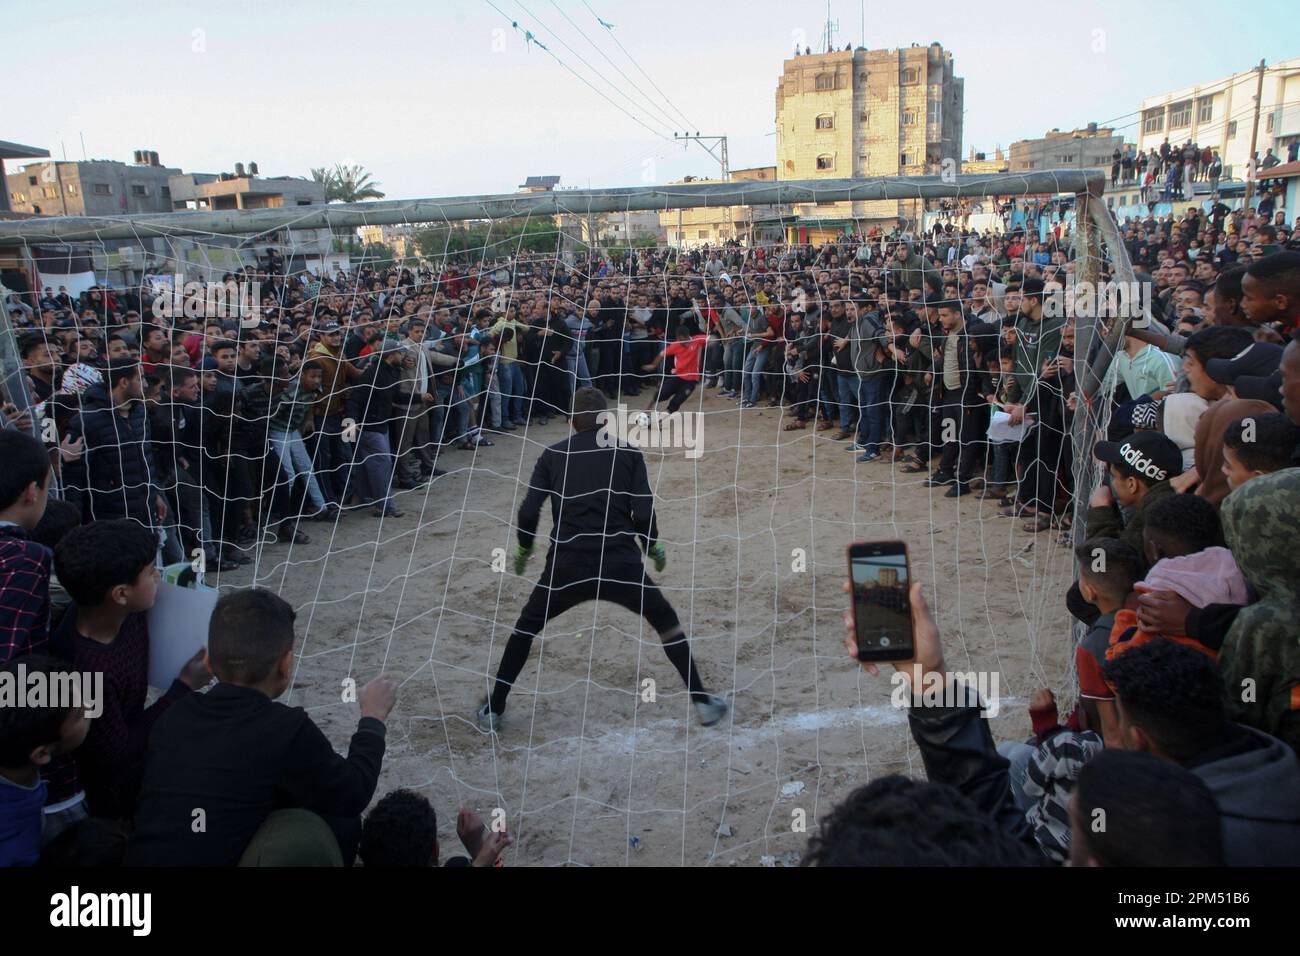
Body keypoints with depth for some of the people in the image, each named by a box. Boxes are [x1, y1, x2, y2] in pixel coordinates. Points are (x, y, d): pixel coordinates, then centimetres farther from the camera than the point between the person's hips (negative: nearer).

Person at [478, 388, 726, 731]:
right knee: (666, 622, 21)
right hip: (620, 564, -1)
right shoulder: (627, 452, 6)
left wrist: (524, 550, 19)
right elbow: (643, 512, -3)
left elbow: (528, 512, 1)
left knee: (526, 626, 24)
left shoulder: (553, 455, 8)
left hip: (567, 565, 1)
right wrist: (652, 548, 16)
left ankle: (493, 711, 24)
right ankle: (703, 702, 20)